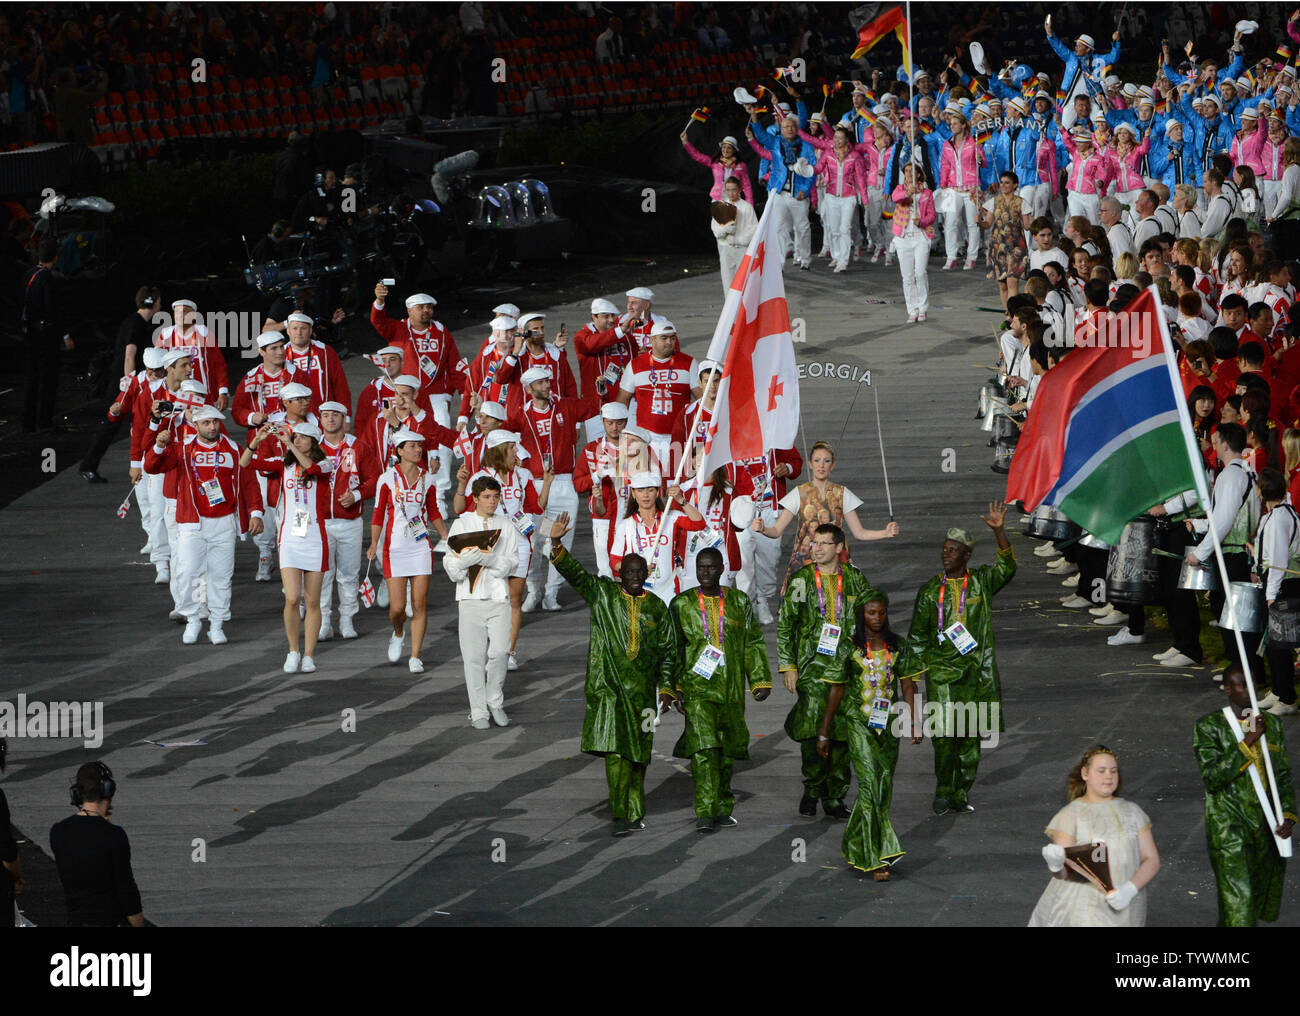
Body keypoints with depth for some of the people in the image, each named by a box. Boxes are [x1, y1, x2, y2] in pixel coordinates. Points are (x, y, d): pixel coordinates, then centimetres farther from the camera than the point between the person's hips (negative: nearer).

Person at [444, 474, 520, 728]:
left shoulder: (506, 526, 10)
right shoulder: (461, 524, 7)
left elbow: (512, 562, 0)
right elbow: (451, 563, 2)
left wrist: (489, 559, -17)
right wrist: (467, 560, -19)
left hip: (498, 596, 0)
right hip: (470, 596, 0)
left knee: (499, 651, -11)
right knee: (473, 655, -3)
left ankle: (496, 702, 9)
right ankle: (478, 711, 4)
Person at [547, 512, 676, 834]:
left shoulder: (656, 607, 9)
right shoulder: (602, 593, 3)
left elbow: (667, 651, 14)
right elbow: (574, 573, -9)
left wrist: (666, 687, 9)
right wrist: (556, 544, -25)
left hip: (641, 687, 3)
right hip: (608, 684, -3)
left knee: (637, 750, 8)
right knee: (615, 747, -14)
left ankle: (634, 813, 20)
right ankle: (621, 816, -16)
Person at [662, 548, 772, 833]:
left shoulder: (739, 602, 9)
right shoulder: (682, 604, 6)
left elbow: (753, 644, 12)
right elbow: (673, 650, 9)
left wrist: (761, 681, 5)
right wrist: (672, 689, 4)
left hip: (731, 689, 2)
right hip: (696, 688, -2)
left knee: (727, 750, 7)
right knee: (703, 747, -15)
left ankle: (722, 808, 23)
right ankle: (705, 813, -18)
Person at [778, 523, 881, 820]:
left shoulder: (854, 579, 8)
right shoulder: (801, 580, 3)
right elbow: (784, 625, 5)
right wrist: (787, 666, -1)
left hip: (847, 667, 2)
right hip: (812, 668, -2)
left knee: (842, 733, 0)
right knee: (812, 731, -11)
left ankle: (834, 797, 8)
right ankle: (812, 790, 8)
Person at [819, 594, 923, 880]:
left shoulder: (897, 647, 7)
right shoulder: (849, 648, -2)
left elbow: (908, 686, 5)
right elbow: (836, 691, 2)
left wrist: (915, 722, -7)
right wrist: (824, 733, 4)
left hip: (888, 724, 4)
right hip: (858, 722, -4)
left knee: (884, 786, 8)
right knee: (870, 783, -14)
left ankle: (853, 843, 29)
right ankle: (875, 858, -14)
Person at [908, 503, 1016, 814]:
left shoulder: (981, 582, 5)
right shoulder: (931, 591, 6)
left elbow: (1007, 566, -13)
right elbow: (917, 636, 12)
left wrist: (999, 531, -25)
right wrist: (923, 665, 4)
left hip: (976, 672, 1)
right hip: (942, 675, -1)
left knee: (971, 736, 3)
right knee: (945, 736, -9)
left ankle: (961, 795, 13)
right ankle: (943, 793, 6)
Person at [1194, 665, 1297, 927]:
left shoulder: (1271, 724, 11)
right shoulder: (1209, 726, -4)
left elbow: (1284, 776, 15)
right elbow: (1212, 777, -15)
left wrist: (1288, 815, 0)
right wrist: (1247, 742, -21)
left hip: (1268, 829, 5)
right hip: (1229, 833, -5)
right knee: (1237, 907, -12)